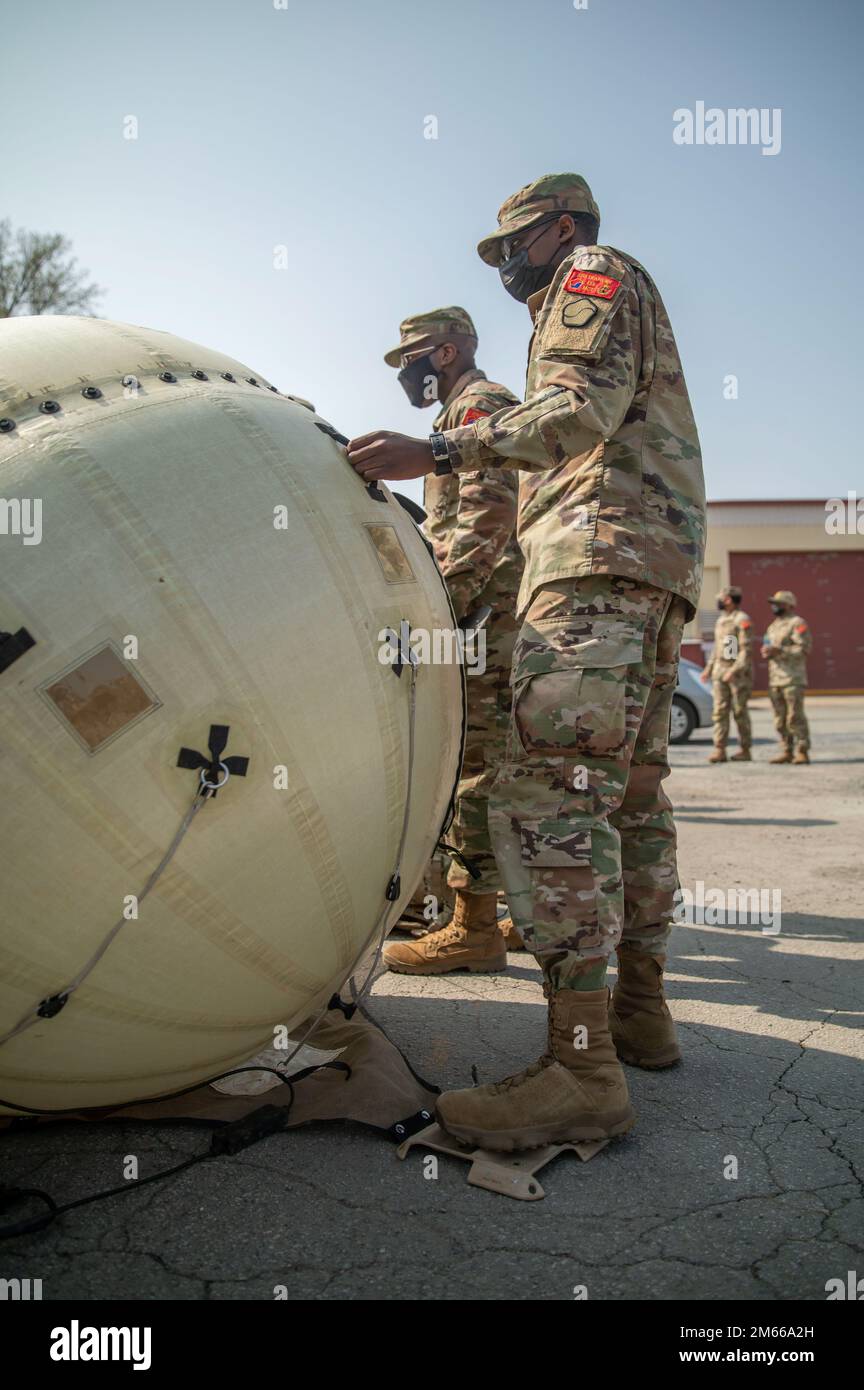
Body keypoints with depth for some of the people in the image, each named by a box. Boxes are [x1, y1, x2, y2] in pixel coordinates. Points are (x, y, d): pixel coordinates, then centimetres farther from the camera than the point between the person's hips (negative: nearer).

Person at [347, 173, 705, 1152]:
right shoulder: (614, 303, 37)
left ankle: (581, 1065, -25)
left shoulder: (596, 272, 7)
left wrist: (440, 450, -21)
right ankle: (640, 1010, 14)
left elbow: (586, 406, -13)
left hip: (602, 545, -11)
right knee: (631, 792, 9)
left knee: (549, 786, -21)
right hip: (660, 565, 11)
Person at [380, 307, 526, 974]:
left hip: (487, 612, -10)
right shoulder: (488, 408, 30)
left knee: (478, 765, -12)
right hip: (504, 613, 10)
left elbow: (486, 515, -17)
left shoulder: (478, 403, -2)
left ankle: (474, 927, -9)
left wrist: (444, 603, -22)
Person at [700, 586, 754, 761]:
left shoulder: (743, 620, -11)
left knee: (740, 711, -3)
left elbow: (747, 649, -17)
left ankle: (745, 751, 6)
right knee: (720, 711, -2)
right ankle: (719, 751, -4)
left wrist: (734, 670, -25)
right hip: (720, 672, 7)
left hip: (739, 672, -7)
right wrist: (709, 668, 12)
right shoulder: (721, 621, 16)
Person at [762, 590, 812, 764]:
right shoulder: (773, 626, 23)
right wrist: (767, 651, 5)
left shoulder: (797, 623, -4)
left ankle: (802, 752, -4)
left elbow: (804, 648, -13)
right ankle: (786, 751, 12)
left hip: (793, 679, -8)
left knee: (795, 717, -9)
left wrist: (779, 651, -19)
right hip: (775, 679, 8)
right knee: (780, 719, 7)